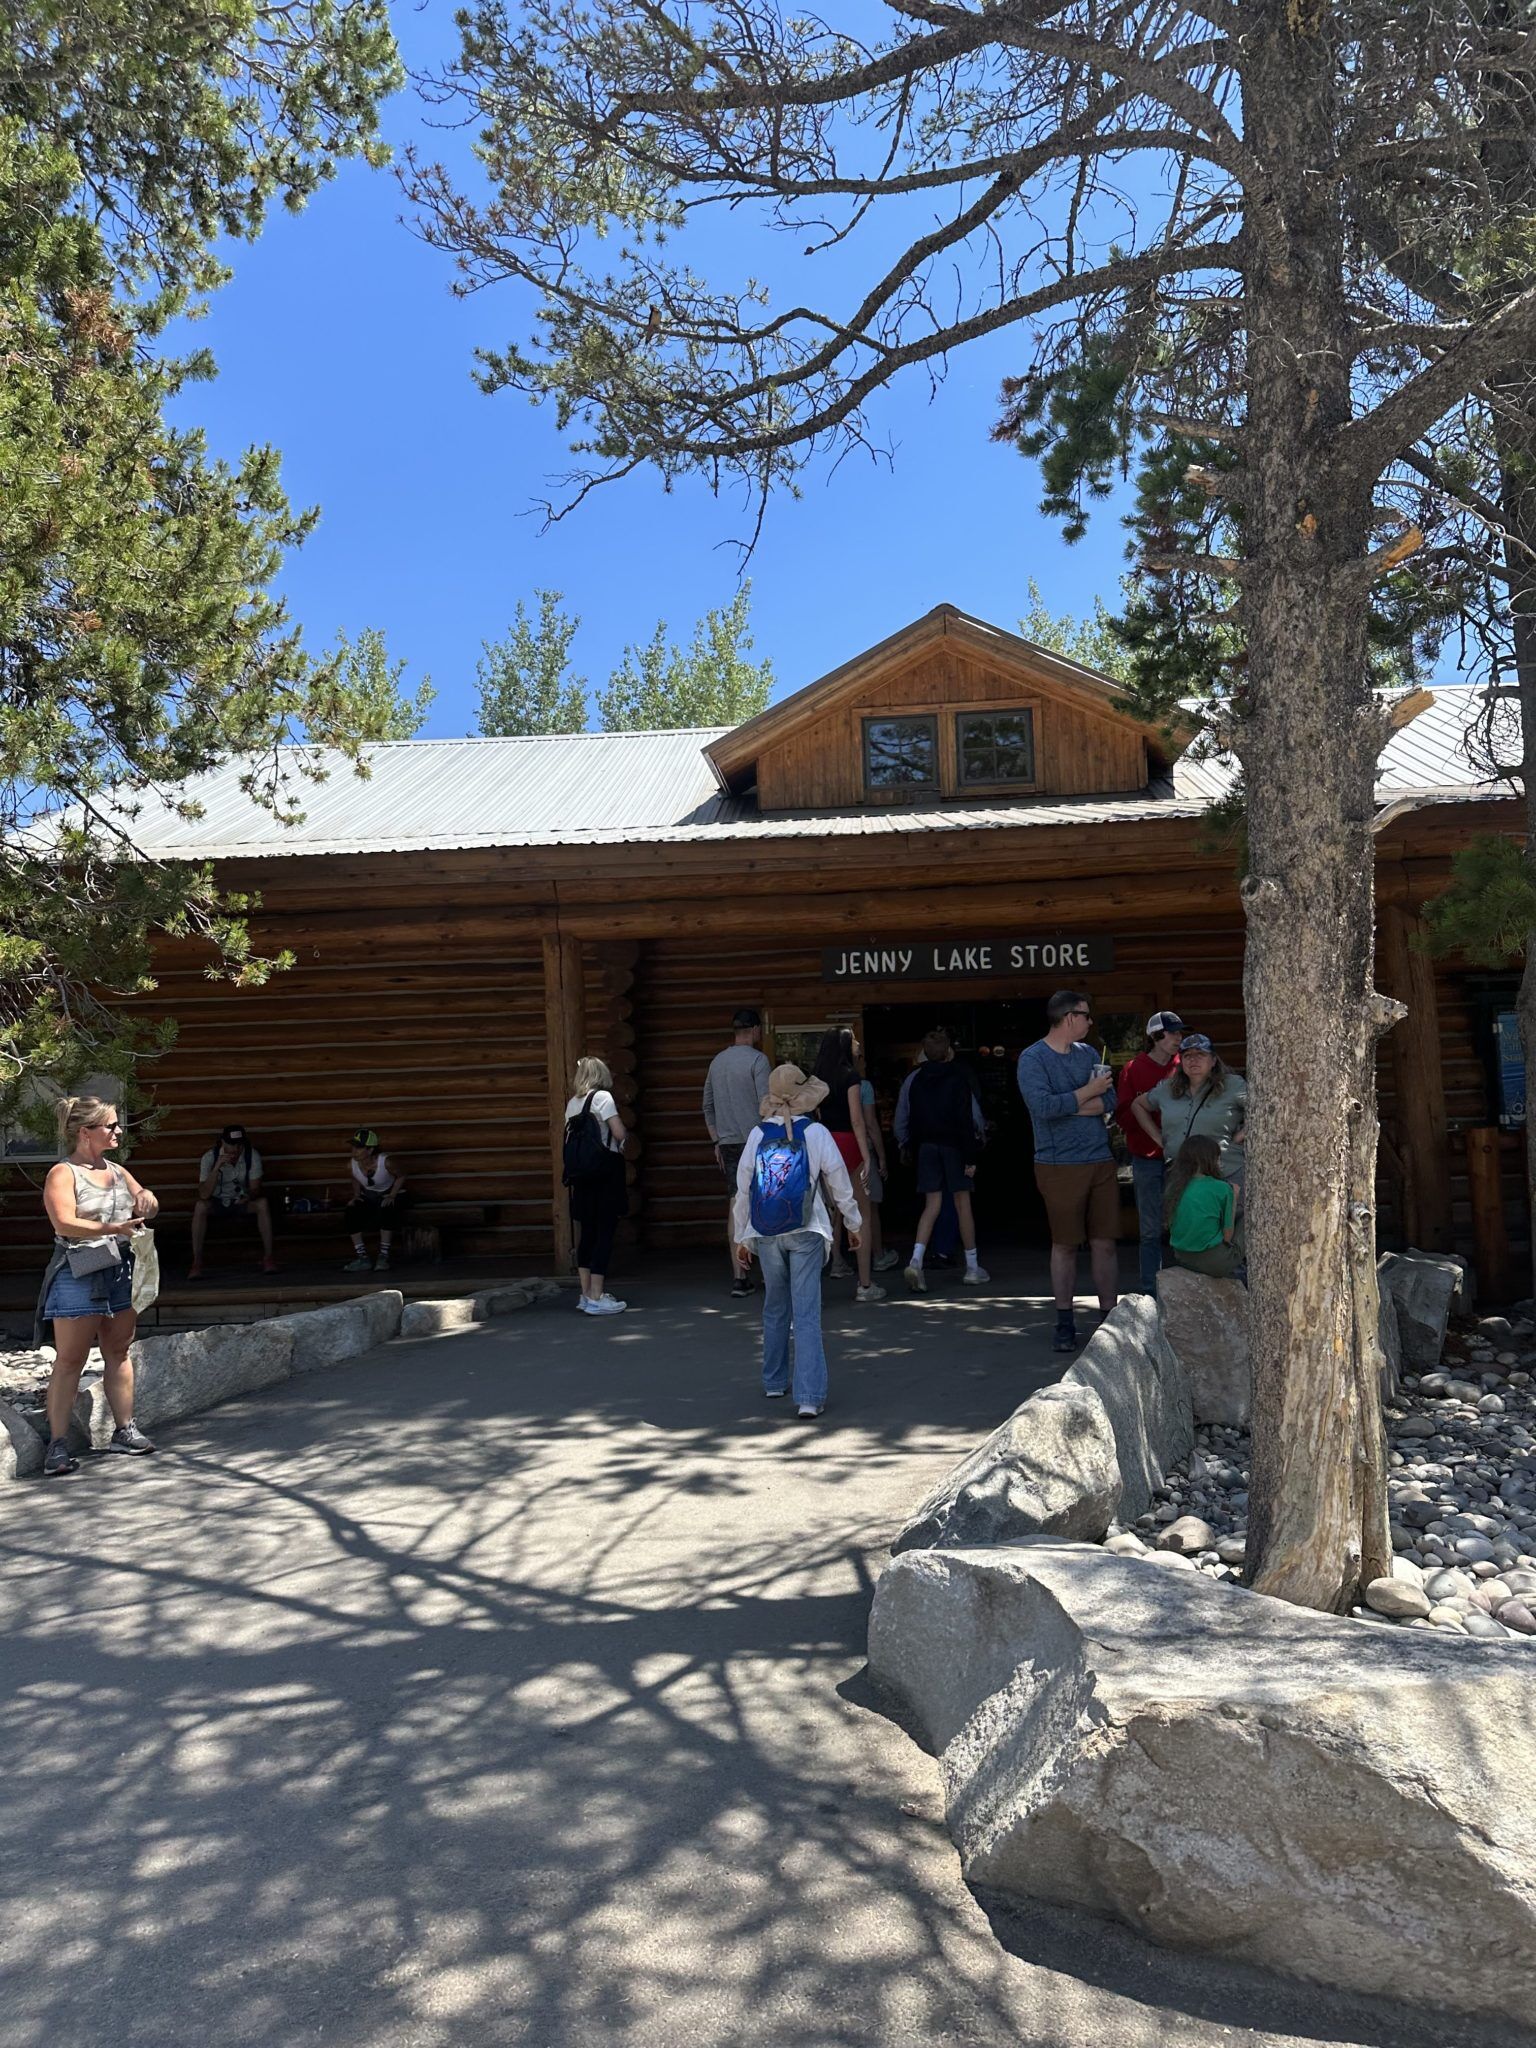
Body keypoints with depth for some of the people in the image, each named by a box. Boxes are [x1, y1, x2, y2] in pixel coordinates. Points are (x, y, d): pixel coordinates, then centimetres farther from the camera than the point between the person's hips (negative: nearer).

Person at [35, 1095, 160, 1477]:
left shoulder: (118, 1172, 13)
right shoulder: (63, 1174, -7)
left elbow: (147, 1209, 20)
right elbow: (64, 1222, -21)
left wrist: (147, 1200, -4)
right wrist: (113, 1228, -33)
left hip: (121, 1271, 6)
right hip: (78, 1274, -6)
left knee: (119, 1351, 10)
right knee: (70, 1359, -4)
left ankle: (124, 1430, 18)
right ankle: (58, 1443, 0)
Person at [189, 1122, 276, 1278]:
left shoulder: (252, 1155, -16)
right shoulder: (209, 1157, -20)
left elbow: (255, 1188, -14)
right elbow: (204, 1195, -27)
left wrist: (249, 1196, -39)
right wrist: (217, 1167, -37)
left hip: (242, 1201, 1)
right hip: (217, 1203, -1)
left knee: (263, 1203, -30)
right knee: (200, 1206, -33)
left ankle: (268, 1256, -24)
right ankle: (196, 1262, -28)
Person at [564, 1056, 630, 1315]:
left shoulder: (572, 1103, 11)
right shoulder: (602, 1097, -8)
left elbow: (569, 1139, 9)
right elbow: (620, 1133, -15)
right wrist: (625, 1135, 6)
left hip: (581, 1175, 7)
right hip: (606, 1170, -7)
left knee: (588, 1232, 12)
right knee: (605, 1231, -4)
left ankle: (586, 1293, 16)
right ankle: (596, 1298, -6)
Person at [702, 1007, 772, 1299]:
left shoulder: (717, 1061, 12)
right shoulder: (757, 1059, -7)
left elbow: (708, 1106, 16)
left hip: (728, 1144, 5)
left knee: (735, 1206, 4)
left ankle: (739, 1276, 4)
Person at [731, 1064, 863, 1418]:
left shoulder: (757, 1135, -1)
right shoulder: (817, 1134, -7)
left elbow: (743, 1189, 2)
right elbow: (840, 1183, 0)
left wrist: (741, 1238, 13)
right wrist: (854, 1223, 16)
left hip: (766, 1235, 3)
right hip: (806, 1233, -2)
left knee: (775, 1309, 20)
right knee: (807, 1314, -3)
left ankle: (774, 1383, 32)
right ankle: (809, 1397, -8)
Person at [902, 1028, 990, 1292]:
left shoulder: (918, 1080, 5)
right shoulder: (958, 1077, -9)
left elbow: (913, 1119, 6)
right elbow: (965, 1119, -13)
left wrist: (916, 1149, 12)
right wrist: (970, 1156, -11)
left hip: (927, 1146, 4)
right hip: (953, 1146, -4)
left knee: (932, 1205, 5)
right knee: (963, 1204, 6)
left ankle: (916, 1260, -14)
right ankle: (972, 1268, 13)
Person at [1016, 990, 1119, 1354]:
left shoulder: (1088, 1054, 12)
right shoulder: (1032, 1058, -6)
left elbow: (1109, 1102, 3)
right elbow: (1042, 1106, -20)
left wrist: (1067, 1106, -12)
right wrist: (1088, 1093, -10)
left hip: (1101, 1161, 5)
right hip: (1060, 1165, -5)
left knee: (1104, 1243, 6)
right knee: (1065, 1245, 3)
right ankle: (1065, 1324, 13)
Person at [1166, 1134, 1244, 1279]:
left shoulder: (1176, 1186, 1)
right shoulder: (1222, 1188, -11)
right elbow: (1227, 1235, -6)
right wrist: (1233, 1199, 5)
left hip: (1181, 1256, 5)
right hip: (1211, 1259, -5)